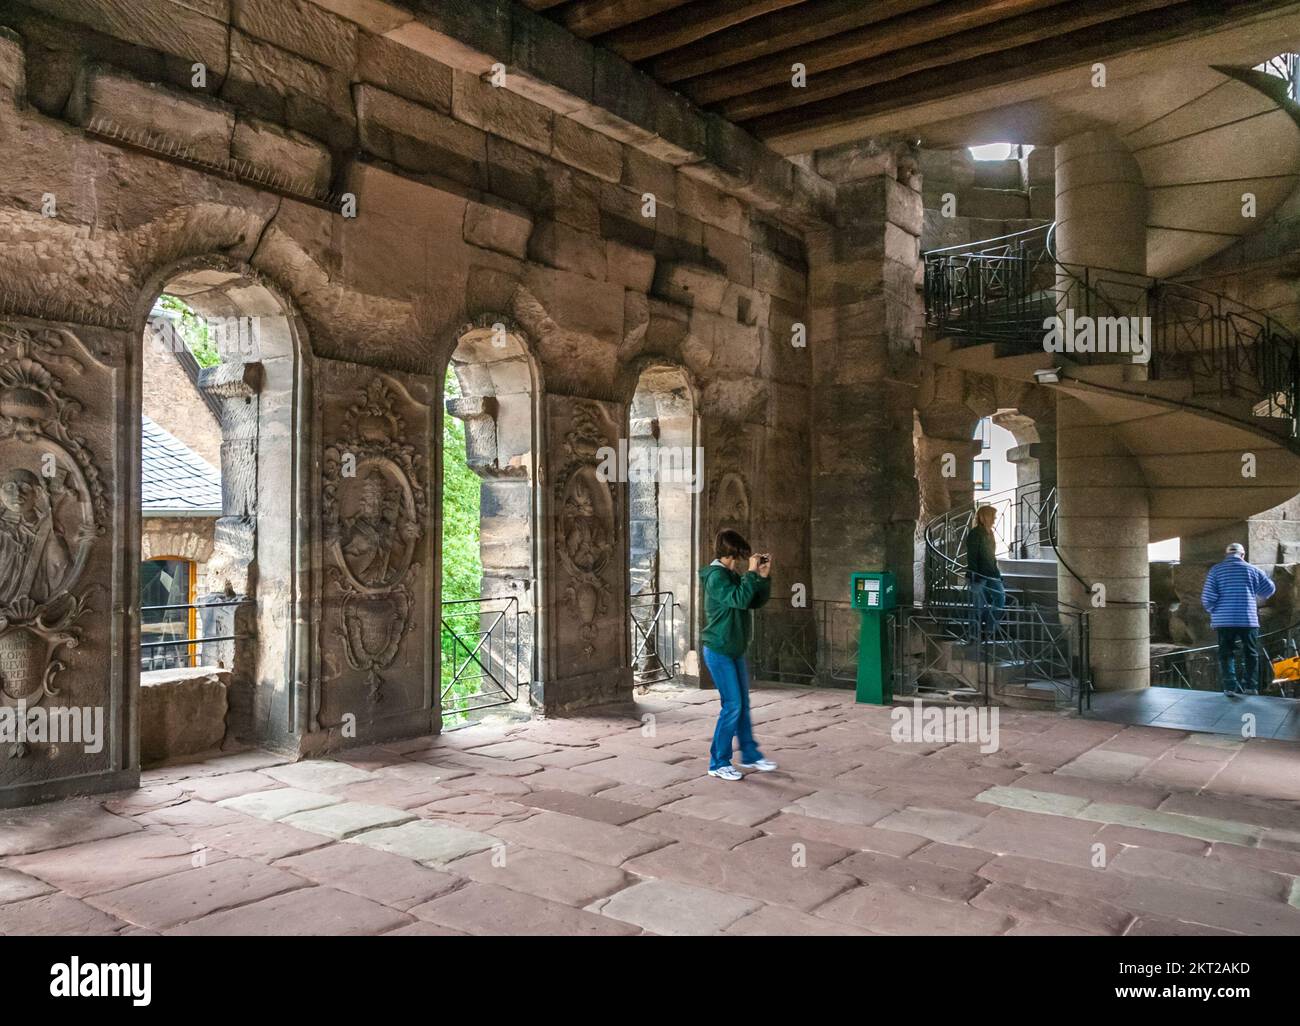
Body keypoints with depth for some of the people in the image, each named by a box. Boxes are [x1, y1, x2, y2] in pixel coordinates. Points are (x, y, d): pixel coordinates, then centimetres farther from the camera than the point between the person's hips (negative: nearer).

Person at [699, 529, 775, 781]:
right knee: (732, 706, -6)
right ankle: (718, 764, 4)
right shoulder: (716, 576, -16)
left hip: (735, 650, 9)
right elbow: (739, 600, -29)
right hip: (719, 651, -9)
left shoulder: (733, 575, 10)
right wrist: (751, 572, -22)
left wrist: (763, 576, 0)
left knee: (743, 704, 15)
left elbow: (756, 601, 12)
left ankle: (750, 755, 27)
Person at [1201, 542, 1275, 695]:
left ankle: (1230, 686, -3)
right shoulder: (1252, 570, 3)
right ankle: (1251, 686, 12)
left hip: (1224, 620, -1)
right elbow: (1270, 588, 12)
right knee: (1251, 653, 13)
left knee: (1226, 653, 5)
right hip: (1248, 619, 1)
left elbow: (1207, 596, -8)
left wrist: (1212, 611, 10)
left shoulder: (1216, 570, -1)